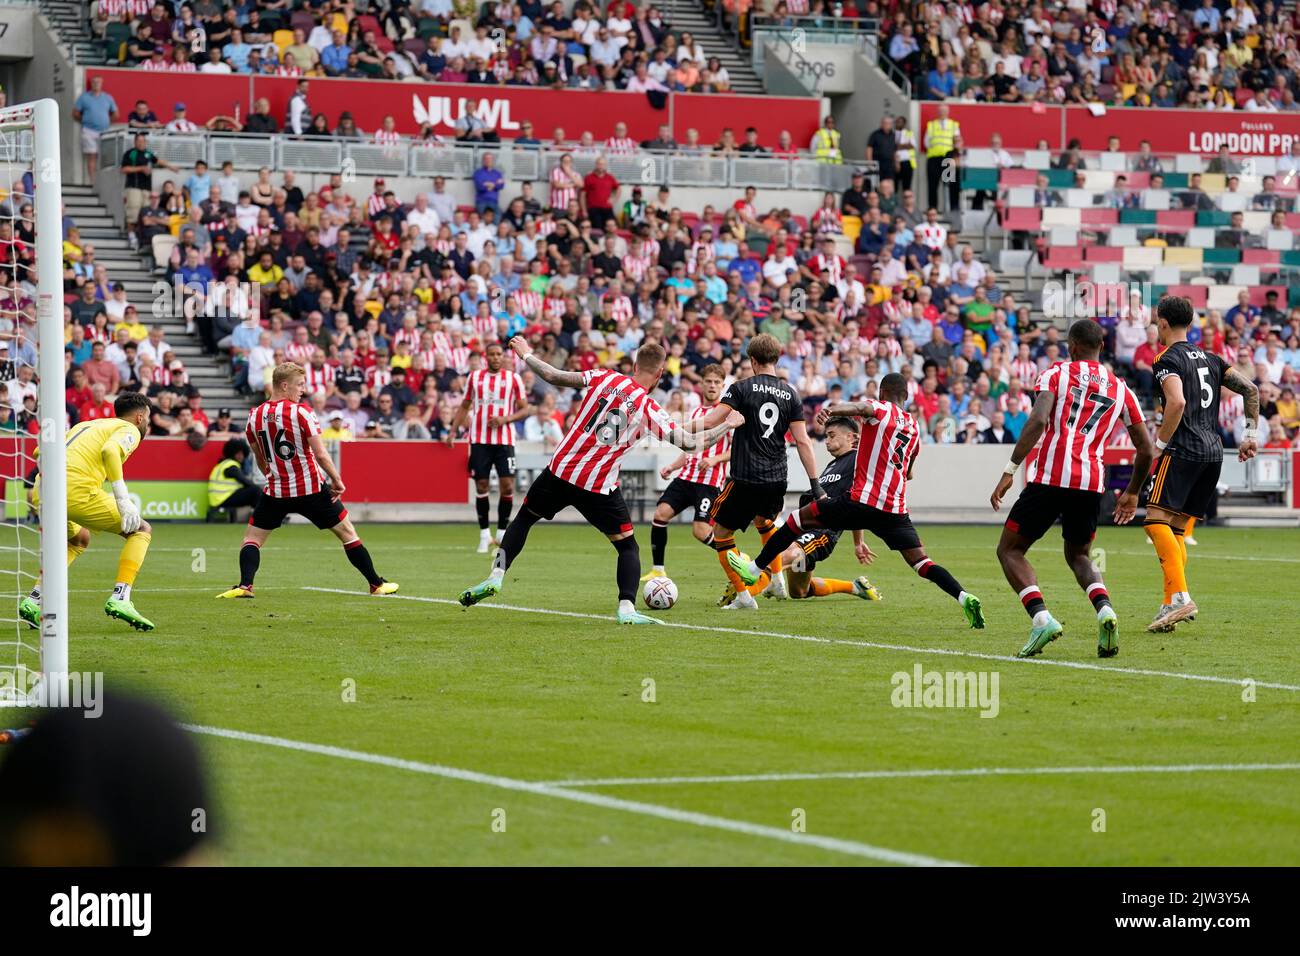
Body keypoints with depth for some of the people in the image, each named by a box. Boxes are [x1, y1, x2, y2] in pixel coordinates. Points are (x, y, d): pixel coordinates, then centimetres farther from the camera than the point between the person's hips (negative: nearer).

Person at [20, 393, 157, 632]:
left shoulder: (85, 425, 32)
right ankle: (119, 599, -8)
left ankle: (34, 601, 20)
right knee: (141, 530, 9)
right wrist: (123, 500, -16)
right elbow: (110, 451, -13)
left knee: (79, 539, 35)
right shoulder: (130, 430, 10)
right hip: (77, 490, -7)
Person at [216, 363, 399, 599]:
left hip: (275, 491, 2)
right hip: (311, 488, -2)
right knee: (347, 532, 12)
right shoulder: (301, 412, -12)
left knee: (252, 538, 12)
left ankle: (244, 585, -10)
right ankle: (376, 584, 16)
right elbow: (320, 454, -15)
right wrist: (337, 481, -3)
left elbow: (260, 460, 12)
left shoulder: (254, 416, 1)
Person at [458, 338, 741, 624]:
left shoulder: (604, 378, -1)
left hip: (560, 472, 2)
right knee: (627, 546, 13)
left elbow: (554, 377, -1)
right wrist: (727, 425, 13)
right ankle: (627, 607, -5)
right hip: (599, 487, -2)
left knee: (523, 519, 24)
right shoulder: (650, 410, -4)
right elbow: (690, 442, -2)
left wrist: (526, 355, 16)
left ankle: (496, 577, 13)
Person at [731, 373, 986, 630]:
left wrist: (829, 410, -42)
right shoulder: (914, 426, 21)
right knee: (922, 563, 3)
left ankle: (754, 569, 15)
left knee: (798, 519, 12)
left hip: (862, 501, -4)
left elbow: (857, 408, -22)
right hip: (896, 510, 5)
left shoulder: (880, 408, 3)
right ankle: (964, 598, -19)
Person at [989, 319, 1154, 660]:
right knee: (1079, 555, 25)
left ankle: (1041, 617, -13)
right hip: (1092, 482, 4)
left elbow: (1038, 421, -13)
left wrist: (1009, 471, -13)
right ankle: (1105, 610, -6)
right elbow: (1146, 451, 18)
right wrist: (1132, 493, 34)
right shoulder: (1121, 389, 17)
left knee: (1010, 550, 11)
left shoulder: (1056, 374, 5)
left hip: (1050, 477, -4)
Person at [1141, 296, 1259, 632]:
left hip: (1184, 450, -8)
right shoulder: (1210, 359, 19)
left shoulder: (1168, 360, -5)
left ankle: (1180, 597, -26)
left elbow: (1177, 403, -22)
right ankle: (1170, 606, 6)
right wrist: (1251, 435, 19)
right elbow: (1251, 390, 16)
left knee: (1156, 519, -11)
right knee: (1176, 529, 11)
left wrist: (1159, 445, -13)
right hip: (1214, 450, 8)